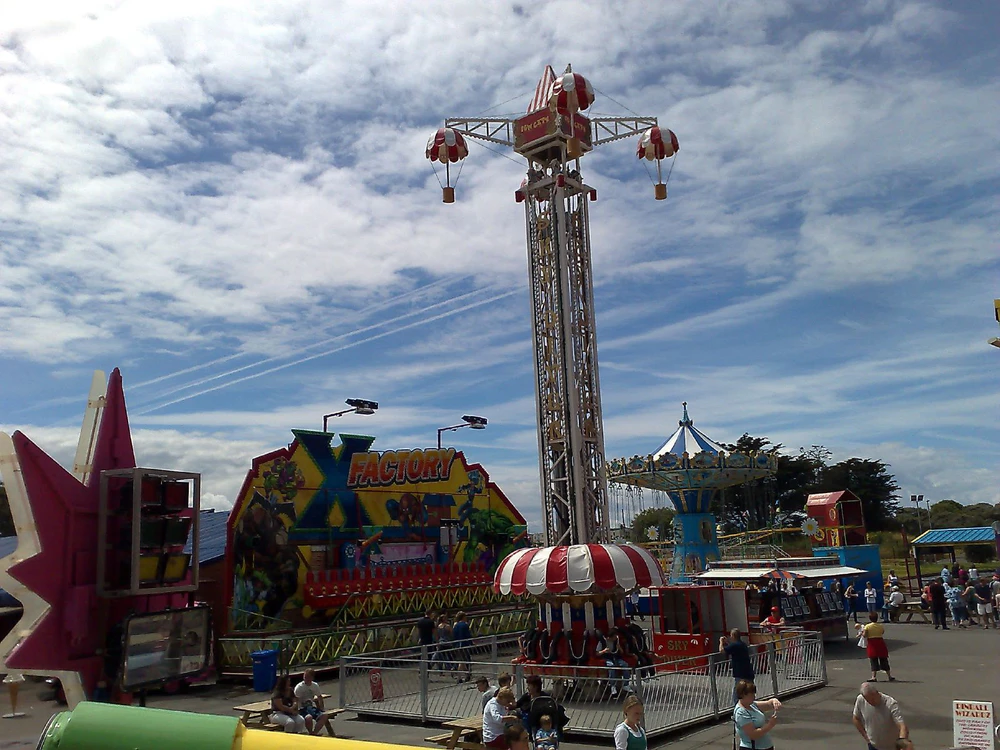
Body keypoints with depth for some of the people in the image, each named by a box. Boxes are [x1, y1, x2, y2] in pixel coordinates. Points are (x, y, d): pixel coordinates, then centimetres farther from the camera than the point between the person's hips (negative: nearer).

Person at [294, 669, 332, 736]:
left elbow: (320, 697, 18)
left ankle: (314, 732, -13)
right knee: (308, 717, -37)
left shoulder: (315, 686, 4)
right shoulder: (298, 687, -10)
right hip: (302, 708, -5)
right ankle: (311, 733, -12)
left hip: (312, 707, 5)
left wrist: (322, 708, 10)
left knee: (324, 716, -22)